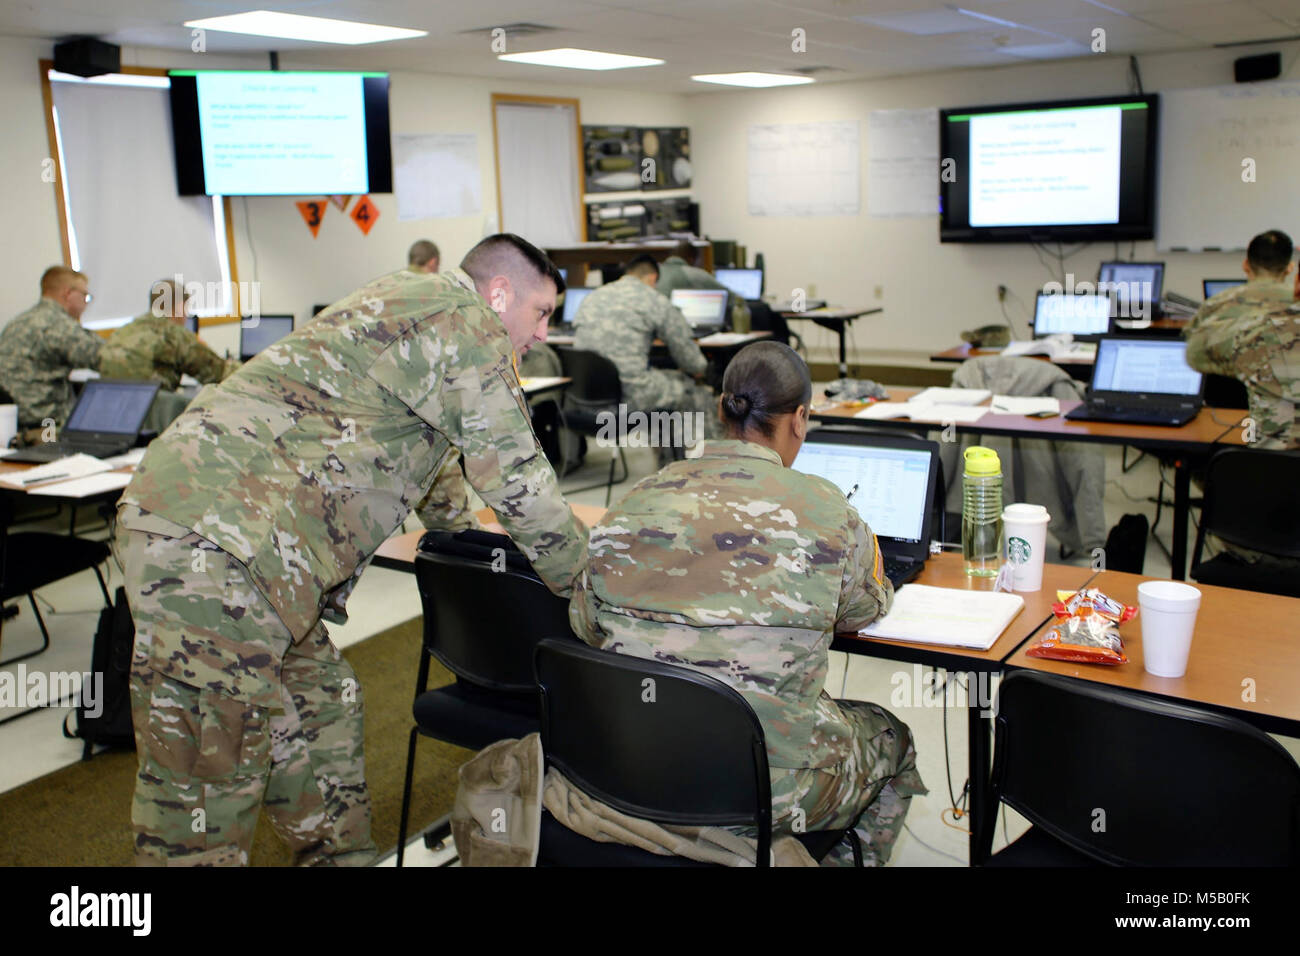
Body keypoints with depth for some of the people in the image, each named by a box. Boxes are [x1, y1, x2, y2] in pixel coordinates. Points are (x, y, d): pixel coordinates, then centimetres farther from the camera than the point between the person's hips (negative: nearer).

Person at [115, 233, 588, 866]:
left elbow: (433, 448, 41)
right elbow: (516, 476, -5)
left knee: (320, 711, 21)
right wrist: (584, 581, 7)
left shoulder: (406, 300, 26)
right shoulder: (462, 319, -5)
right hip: (222, 547, -11)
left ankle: (337, 856, 34)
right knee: (206, 783, -3)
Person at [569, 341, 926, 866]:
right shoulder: (825, 511, -14)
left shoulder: (633, 504, -5)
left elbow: (585, 623, 6)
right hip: (770, 791, -4)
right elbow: (865, 609, 5)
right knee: (892, 738, 27)